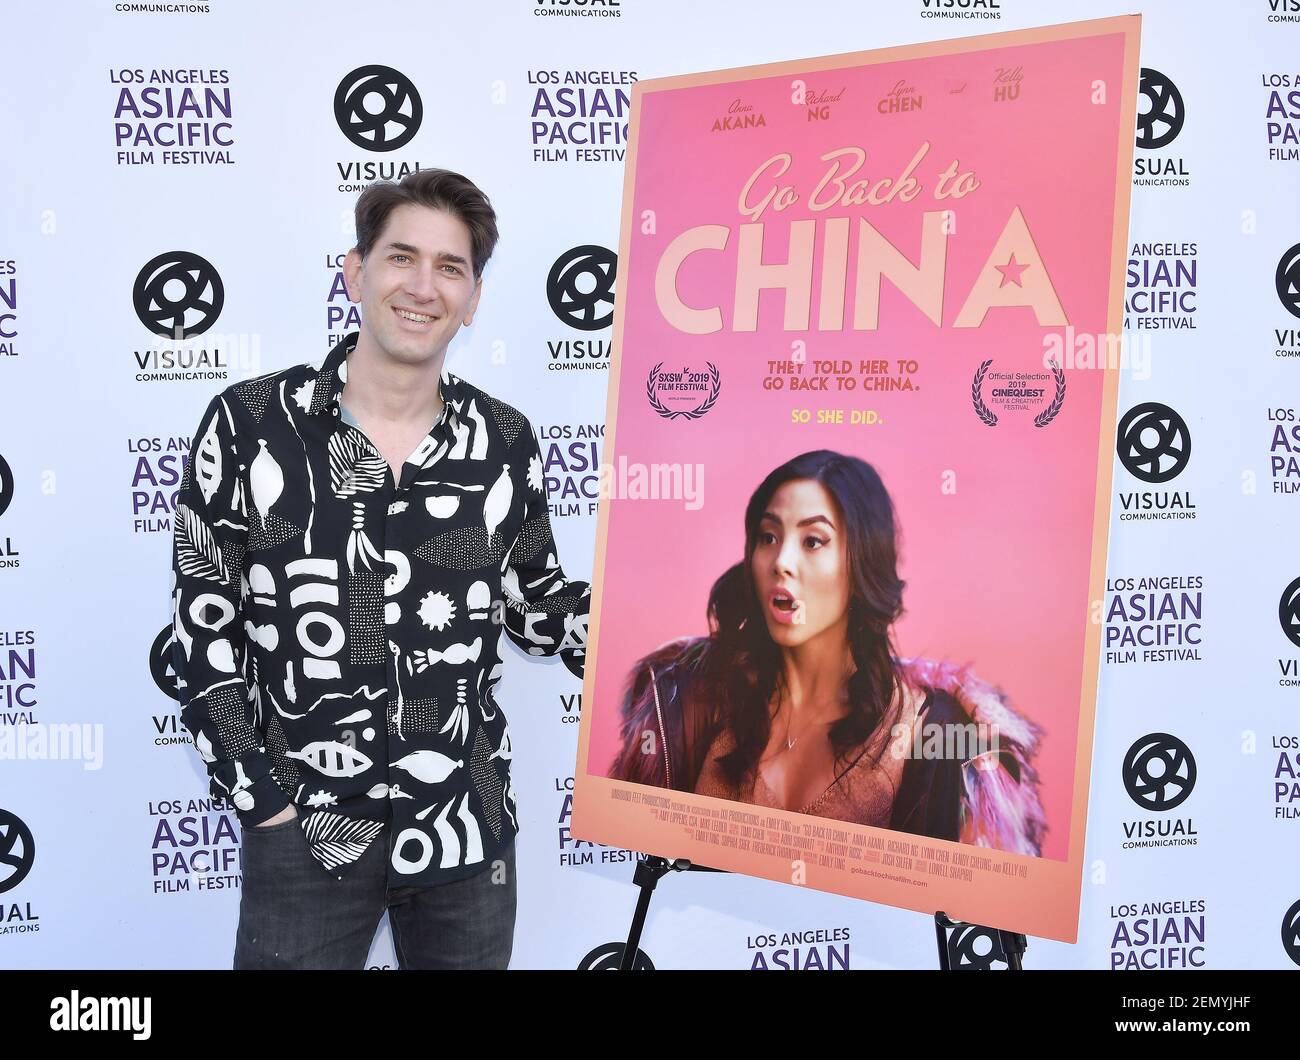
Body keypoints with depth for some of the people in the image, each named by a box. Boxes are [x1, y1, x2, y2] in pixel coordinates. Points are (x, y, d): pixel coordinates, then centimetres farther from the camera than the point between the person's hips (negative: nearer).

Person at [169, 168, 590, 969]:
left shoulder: (506, 442, -2)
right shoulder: (250, 424, -7)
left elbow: (537, 615, 6)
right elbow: (203, 632, -3)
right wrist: (263, 801, -7)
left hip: (468, 830, 2)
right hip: (301, 831, -2)